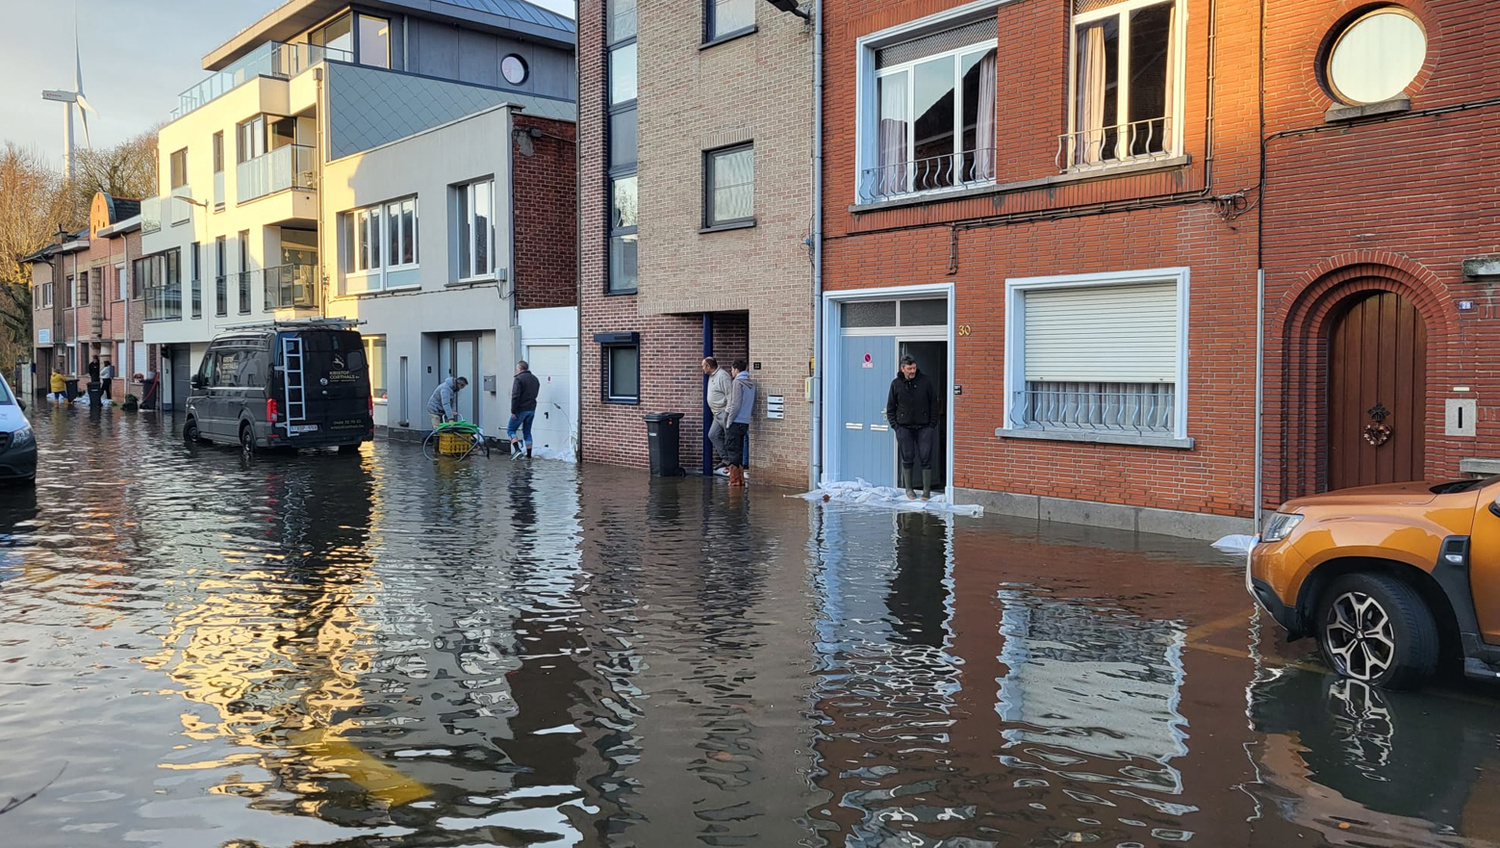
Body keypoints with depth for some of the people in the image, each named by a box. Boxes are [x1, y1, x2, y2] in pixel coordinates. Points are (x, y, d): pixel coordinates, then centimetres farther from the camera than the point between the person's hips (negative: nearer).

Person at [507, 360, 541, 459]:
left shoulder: (519, 379, -13)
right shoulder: (535, 379, 13)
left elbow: (515, 396, -19)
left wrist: (513, 411, -17)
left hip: (521, 410, -7)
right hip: (532, 410, 7)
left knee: (510, 430, 3)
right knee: (527, 432, 14)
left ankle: (517, 449, -15)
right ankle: (529, 454, 11)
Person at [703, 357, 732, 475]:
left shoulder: (722, 376, -15)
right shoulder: (712, 377, 16)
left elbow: (730, 395, -20)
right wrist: (714, 413, 21)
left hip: (724, 413, -11)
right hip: (717, 414, 11)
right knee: (713, 435, 8)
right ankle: (726, 459, 13)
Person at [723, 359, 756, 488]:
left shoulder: (737, 383, -11)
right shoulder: (751, 384, 12)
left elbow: (735, 405, -17)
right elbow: (753, 407, 15)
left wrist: (729, 421, -12)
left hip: (735, 422, -8)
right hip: (745, 422, 8)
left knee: (732, 452, -2)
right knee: (740, 452, 14)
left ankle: (734, 480, -2)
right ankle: (741, 479, 16)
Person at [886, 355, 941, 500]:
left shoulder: (926, 381, 0)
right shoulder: (896, 384, 2)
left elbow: (934, 404, 5)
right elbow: (890, 407, 9)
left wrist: (932, 424, -1)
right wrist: (895, 426, 0)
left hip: (924, 427, -1)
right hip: (904, 428, 1)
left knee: (926, 458, -3)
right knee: (907, 458, 5)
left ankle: (927, 489, 3)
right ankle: (909, 488, 16)